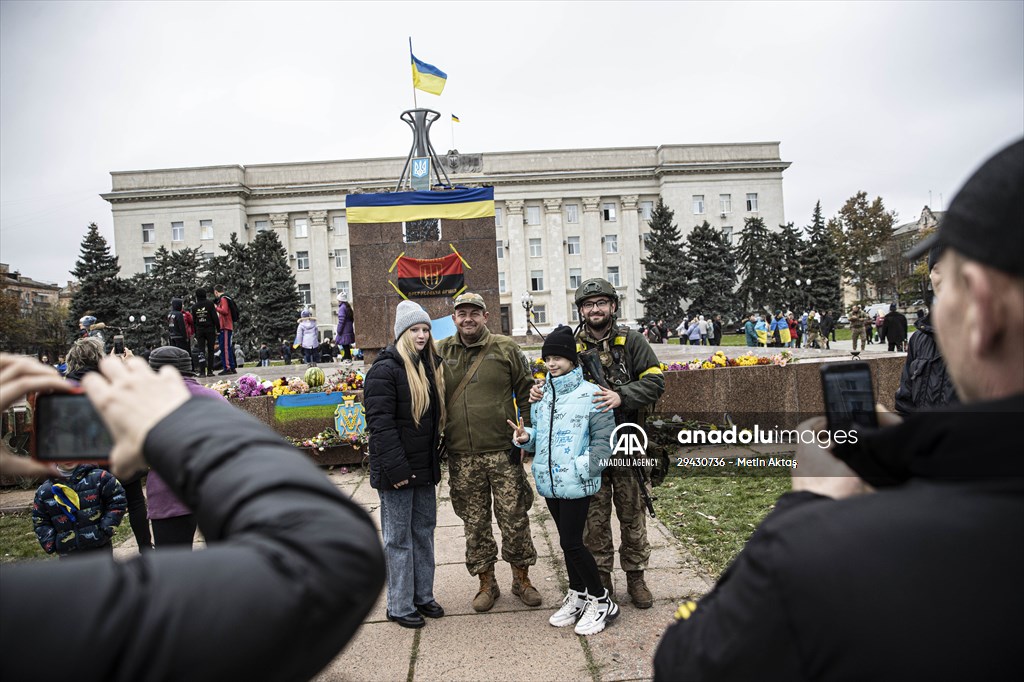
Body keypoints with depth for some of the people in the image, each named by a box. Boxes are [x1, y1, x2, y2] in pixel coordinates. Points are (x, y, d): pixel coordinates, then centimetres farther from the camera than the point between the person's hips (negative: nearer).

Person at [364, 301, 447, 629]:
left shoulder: (430, 367, 11)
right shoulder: (385, 369, -14)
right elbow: (380, 423, -20)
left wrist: (435, 460, 13)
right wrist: (396, 468, -23)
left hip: (425, 468, 8)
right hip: (397, 472, -8)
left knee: (424, 533, 16)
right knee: (398, 538, 3)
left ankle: (423, 595, 29)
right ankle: (400, 606, 15)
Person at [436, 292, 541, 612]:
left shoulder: (505, 348, 0)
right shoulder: (441, 353, 6)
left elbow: (526, 392, 4)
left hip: (503, 452, -2)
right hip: (461, 457, 2)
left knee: (514, 519, 6)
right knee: (475, 524, 11)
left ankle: (521, 579, 25)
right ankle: (486, 583, 26)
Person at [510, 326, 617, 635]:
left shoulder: (590, 394, -10)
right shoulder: (541, 395, 10)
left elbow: (603, 439, -11)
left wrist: (583, 467, -19)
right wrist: (526, 438, -2)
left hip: (576, 484, -6)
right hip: (549, 482, 6)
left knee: (571, 543, -4)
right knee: (568, 541, 17)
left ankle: (600, 601, 15)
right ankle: (577, 596, 33)